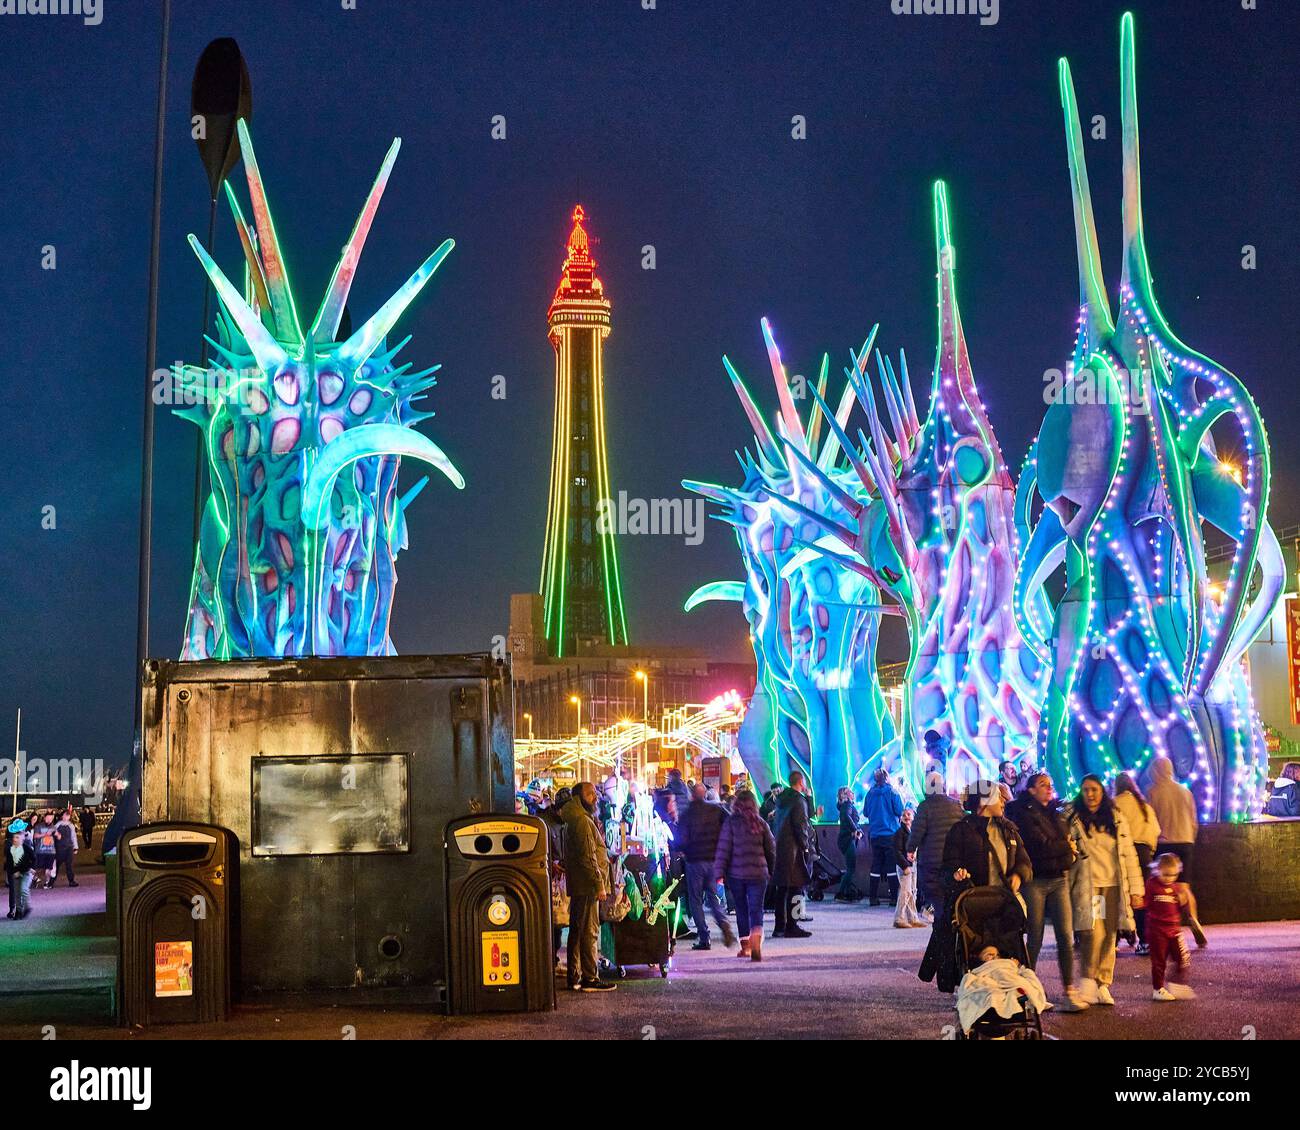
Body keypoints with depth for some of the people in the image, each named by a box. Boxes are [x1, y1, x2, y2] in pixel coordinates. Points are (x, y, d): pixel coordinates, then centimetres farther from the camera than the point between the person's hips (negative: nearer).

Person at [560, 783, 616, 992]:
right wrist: (599, 884, -19)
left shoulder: (574, 820, 20)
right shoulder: (582, 821, -14)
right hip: (587, 884, -11)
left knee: (577, 931, 12)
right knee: (589, 931, -8)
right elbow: (588, 856, -19)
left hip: (578, 886, 11)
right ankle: (590, 979, -7)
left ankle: (574, 977, 17)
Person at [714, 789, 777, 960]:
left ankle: (745, 946, 21)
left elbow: (723, 848, -8)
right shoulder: (760, 823, 2)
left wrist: (720, 873, -6)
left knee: (741, 910, 14)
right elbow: (771, 848, 8)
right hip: (758, 873, 0)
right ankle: (756, 944, -23)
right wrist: (770, 871, 20)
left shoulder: (730, 822, -5)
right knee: (756, 909, -1)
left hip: (736, 874, 0)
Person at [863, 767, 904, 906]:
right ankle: (894, 897, -3)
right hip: (890, 834, -3)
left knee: (876, 865, 9)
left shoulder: (870, 793, 4)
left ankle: (872, 897, 7)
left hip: (874, 835, 3)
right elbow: (900, 811, -9)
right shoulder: (892, 792, -6)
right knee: (892, 867, 0)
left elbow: (865, 812, 11)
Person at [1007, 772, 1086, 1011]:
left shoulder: (1056, 812, 16)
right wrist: (1066, 847, 0)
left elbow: (1068, 839, 18)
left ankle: (1069, 989, 1)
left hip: (1059, 879, 5)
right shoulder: (1024, 814, -5)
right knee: (1035, 937, 0)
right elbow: (1041, 846, -14)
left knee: (1066, 935, -2)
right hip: (1035, 881, -5)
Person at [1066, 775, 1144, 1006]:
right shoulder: (1073, 818, 2)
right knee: (1095, 933, -16)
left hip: (1113, 885, 3)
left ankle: (1103, 985, 11)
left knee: (1110, 935, 3)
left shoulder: (1116, 818, 8)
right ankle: (1088, 979, -1)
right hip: (1088, 883, -3)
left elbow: (1129, 854, 8)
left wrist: (1135, 889, 4)